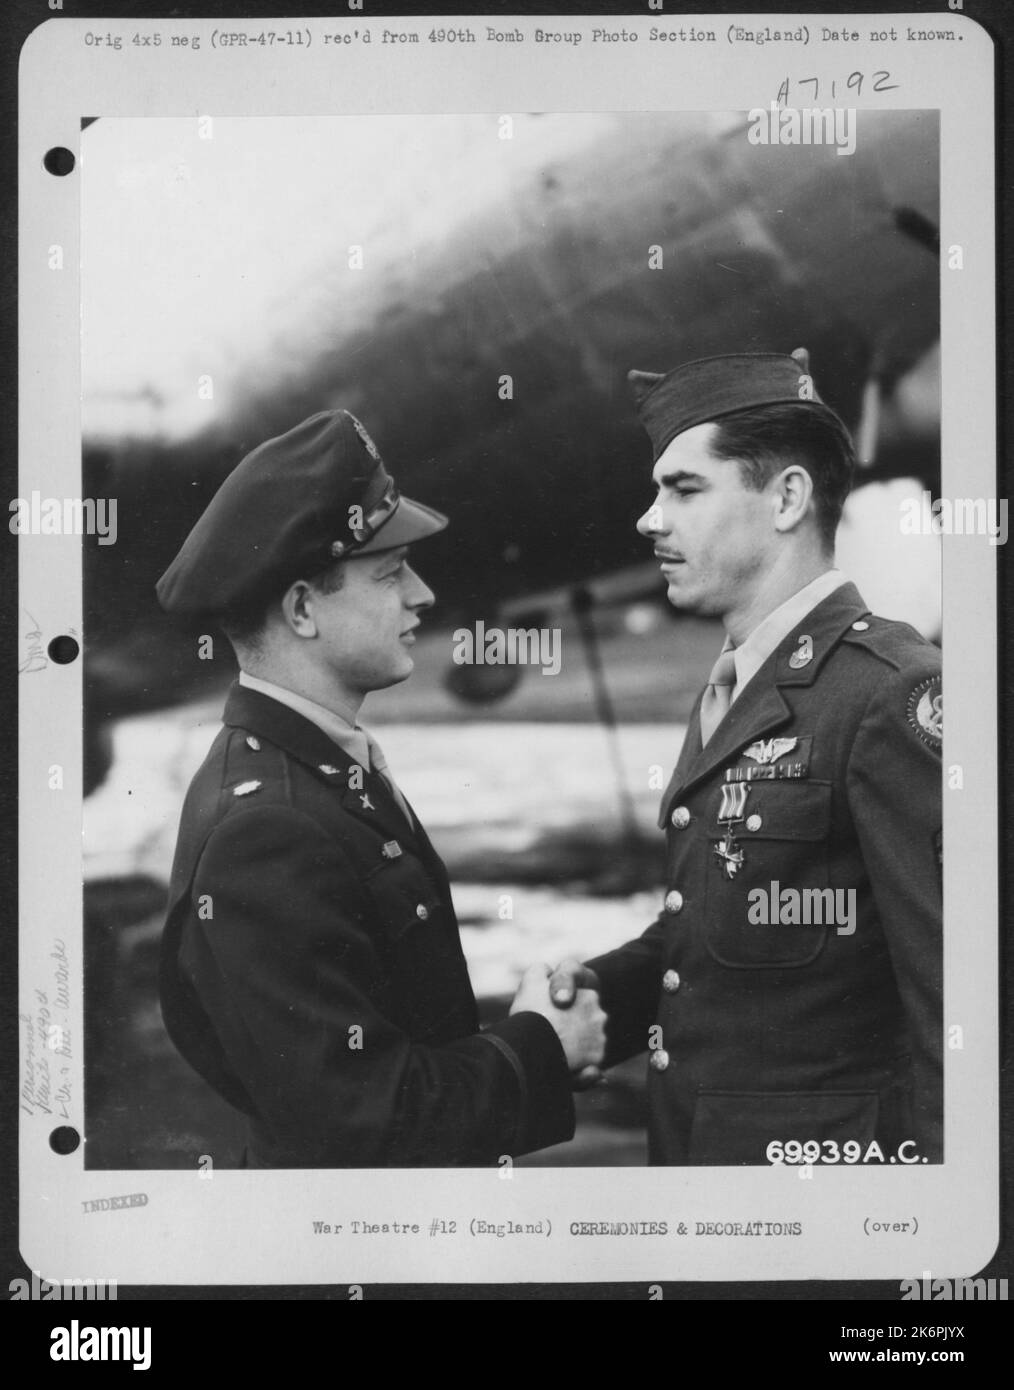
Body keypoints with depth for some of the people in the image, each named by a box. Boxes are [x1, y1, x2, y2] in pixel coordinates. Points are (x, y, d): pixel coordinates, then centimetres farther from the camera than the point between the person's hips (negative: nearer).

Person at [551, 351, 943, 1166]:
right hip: (692, 1143, 8)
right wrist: (602, 988, 0)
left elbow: (950, 999, -21)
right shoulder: (726, 699, 9)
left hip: (823, 1156, -8)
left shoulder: (895, 698, -18)